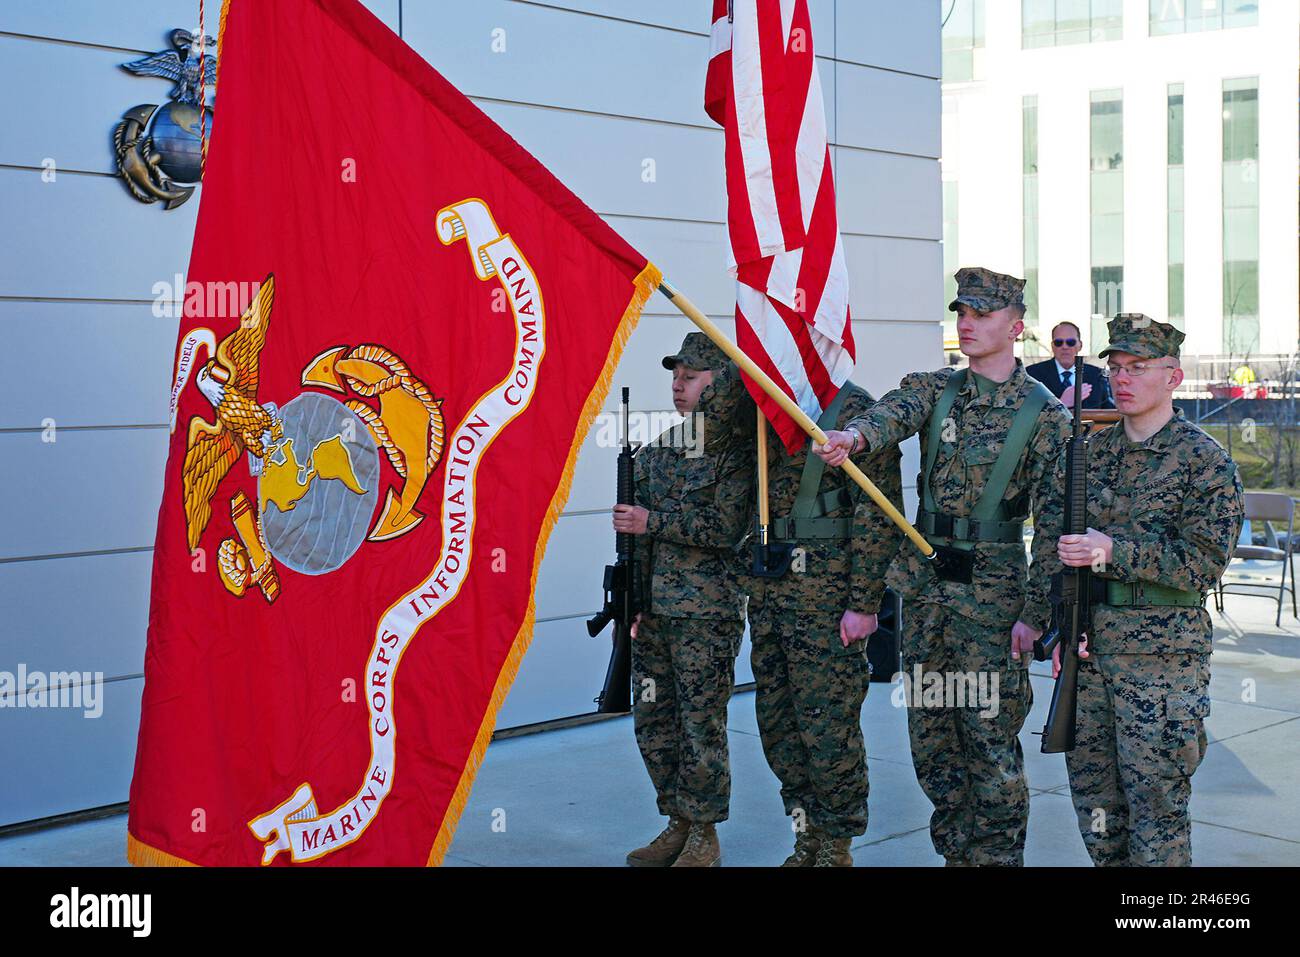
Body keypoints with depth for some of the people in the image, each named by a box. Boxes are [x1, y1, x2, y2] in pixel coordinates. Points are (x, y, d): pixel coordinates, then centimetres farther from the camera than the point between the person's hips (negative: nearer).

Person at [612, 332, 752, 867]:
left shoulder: (739, 452, -8)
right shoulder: (660, 450, 13)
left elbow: (726, 527, -18)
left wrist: (653, 522, -18)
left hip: (707, 613, -7)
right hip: (653, 608, 7)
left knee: (700, 724, -1)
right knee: (652, 721, 11)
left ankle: (704, 837, 12)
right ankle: (678, 824, 25)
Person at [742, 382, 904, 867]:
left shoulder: (855, 411, -10)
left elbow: (878, 514, -14)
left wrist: (864, 603, -16)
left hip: (826, 591, -8)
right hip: (768, 588, 8)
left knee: (827, 721, 0)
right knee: (776, 719, 13)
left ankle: (836, 847, 15)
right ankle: (807, 840, 27)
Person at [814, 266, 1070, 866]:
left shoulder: (1044, 414, -6)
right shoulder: (935, 389, 6)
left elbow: (1052, 523, -8)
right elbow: (894, 412, -18)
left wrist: (1034, 613, -13)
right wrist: (855, 435, -42)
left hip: (992, 591, -5)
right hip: (923, 584, 5)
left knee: (990, 739, -1)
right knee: (930, 733, 13)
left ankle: (998, 857, 13)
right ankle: (956, 853, 28)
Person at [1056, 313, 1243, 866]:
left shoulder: (1204, 460, -6)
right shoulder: (1094, 451, 11)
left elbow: (1203, 562, -13)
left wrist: (1113, 550, -23)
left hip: (1161, 653, -6)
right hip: (1090, 644, 6)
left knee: (1154, 799, 0)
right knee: (1091, 784, 13)